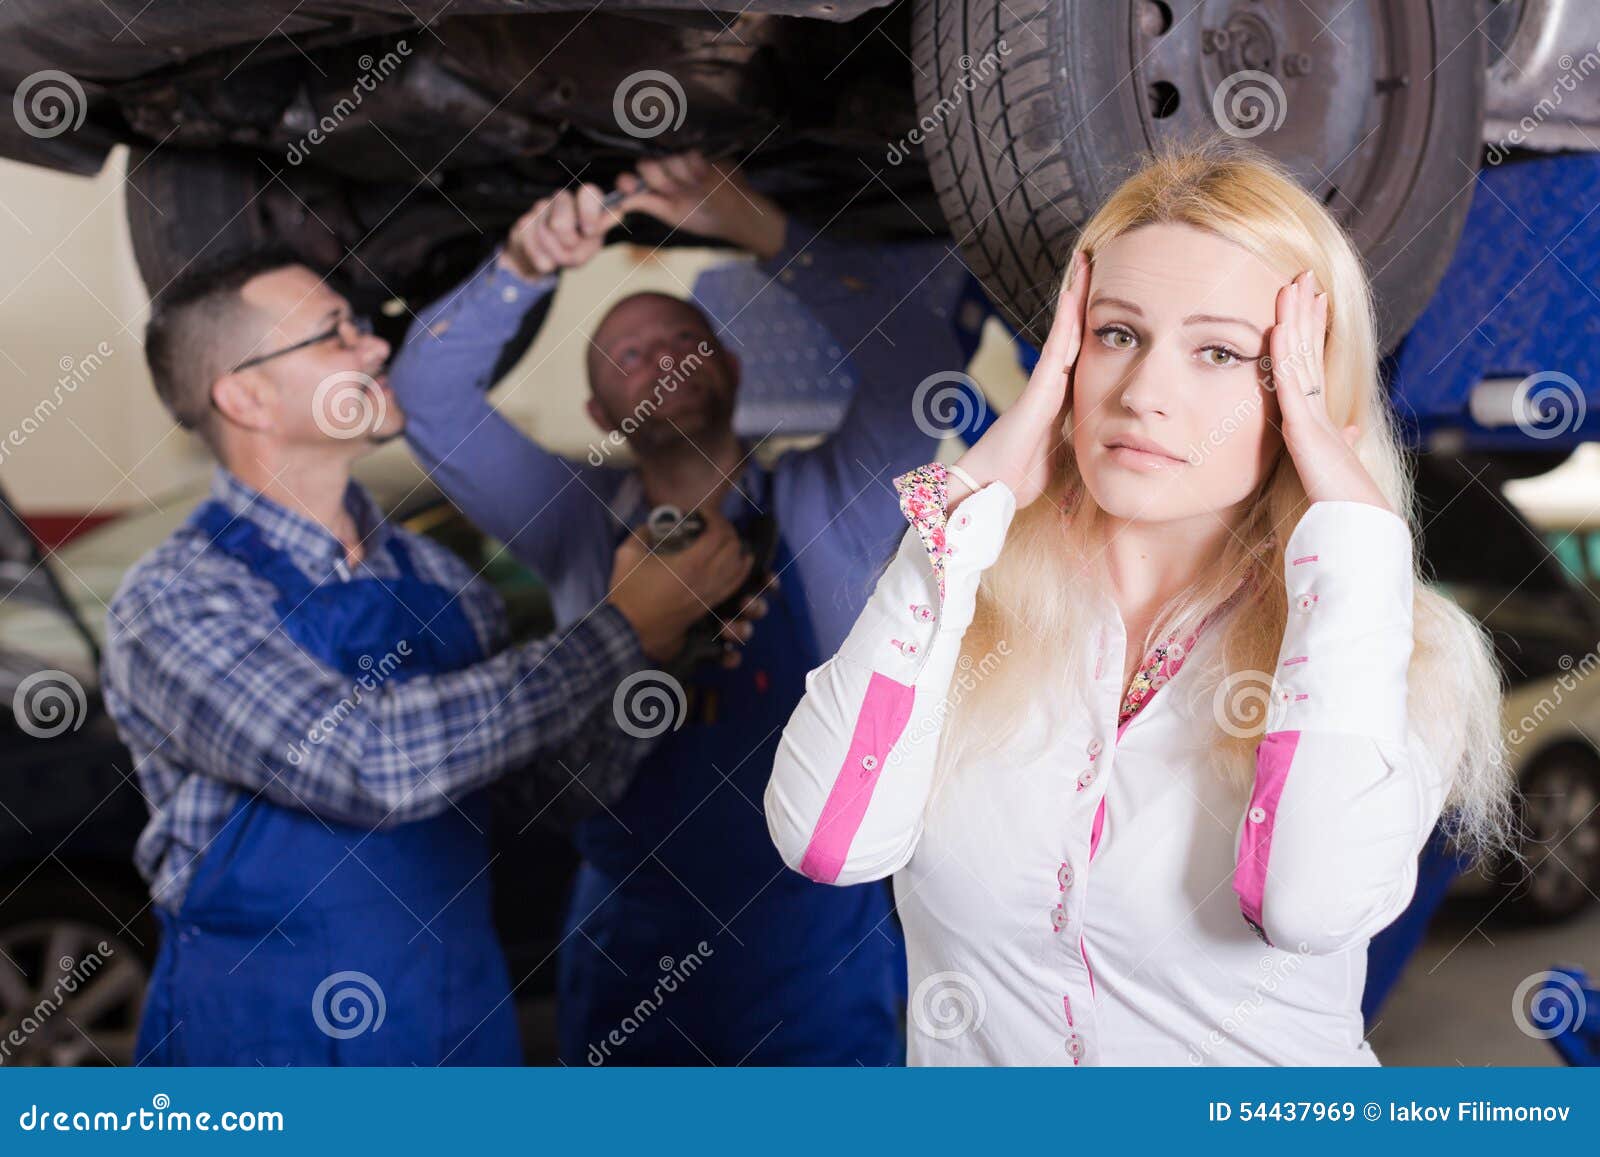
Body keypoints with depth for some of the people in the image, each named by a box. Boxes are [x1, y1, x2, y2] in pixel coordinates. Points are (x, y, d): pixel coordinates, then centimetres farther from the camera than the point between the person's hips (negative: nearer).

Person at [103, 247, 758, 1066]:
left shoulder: (432, 575, 2)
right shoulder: (171, 604, -16)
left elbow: (567, 781, 3)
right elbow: (372, 759, -30)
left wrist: (663, 639, -14)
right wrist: (621, 634, -23)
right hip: (269, 1036, -5)